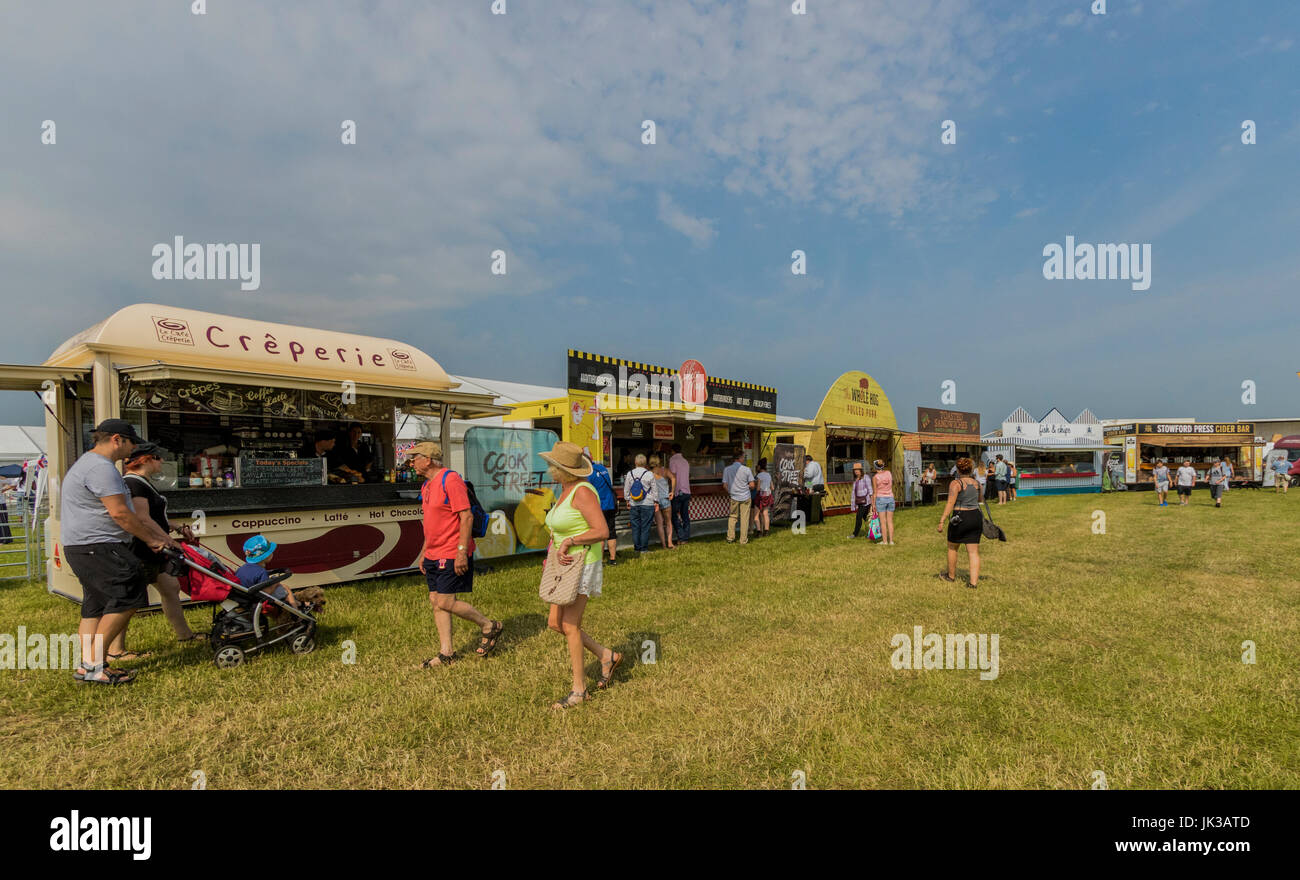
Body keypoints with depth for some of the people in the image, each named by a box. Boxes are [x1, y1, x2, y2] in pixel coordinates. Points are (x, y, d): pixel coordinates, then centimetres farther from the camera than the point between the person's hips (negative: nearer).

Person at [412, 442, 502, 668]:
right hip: (434, 555, 9)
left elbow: (466, 517, -20)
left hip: (452, 555, -9)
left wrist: (462, 552, -24)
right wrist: (424, 552, 21)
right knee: (436, 601, 9)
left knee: (446, 602, -8)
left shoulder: (450, 480, -15)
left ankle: (489, 626, 10)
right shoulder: (427, 485, 14)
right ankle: (446, 653, 18)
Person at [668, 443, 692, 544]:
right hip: (687, 492, 7)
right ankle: (686, 537, 12)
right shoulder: (686, 461, 16)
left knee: (675, 516, -1)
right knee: (685, 516, 11)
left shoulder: (672, 460, -7)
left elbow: (673, 477, -14)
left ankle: (681, 538, -7)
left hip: (678, 492, -7)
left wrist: (672, 491, -13)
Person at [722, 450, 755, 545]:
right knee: (744, 518, 6)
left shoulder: (727, 469, -4)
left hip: (734, 497, 2)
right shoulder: (746, 469, -9)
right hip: (745, 497, -2)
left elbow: (725, 485, -1)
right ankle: (744, 540, 10)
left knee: (732, 517, 15)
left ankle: (730, 538, 13)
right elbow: (752, 485, -7)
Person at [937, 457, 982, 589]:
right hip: (976, 517, 5)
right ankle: (974, 582, 2)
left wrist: (942, 520, -20)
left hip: (960, 519, -5)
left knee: (952, 548, 15)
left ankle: (951, 576, 28)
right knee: (973, 552, 6)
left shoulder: (956, 483, -11)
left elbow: (950, 503, -19)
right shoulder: (977, 483, 7)